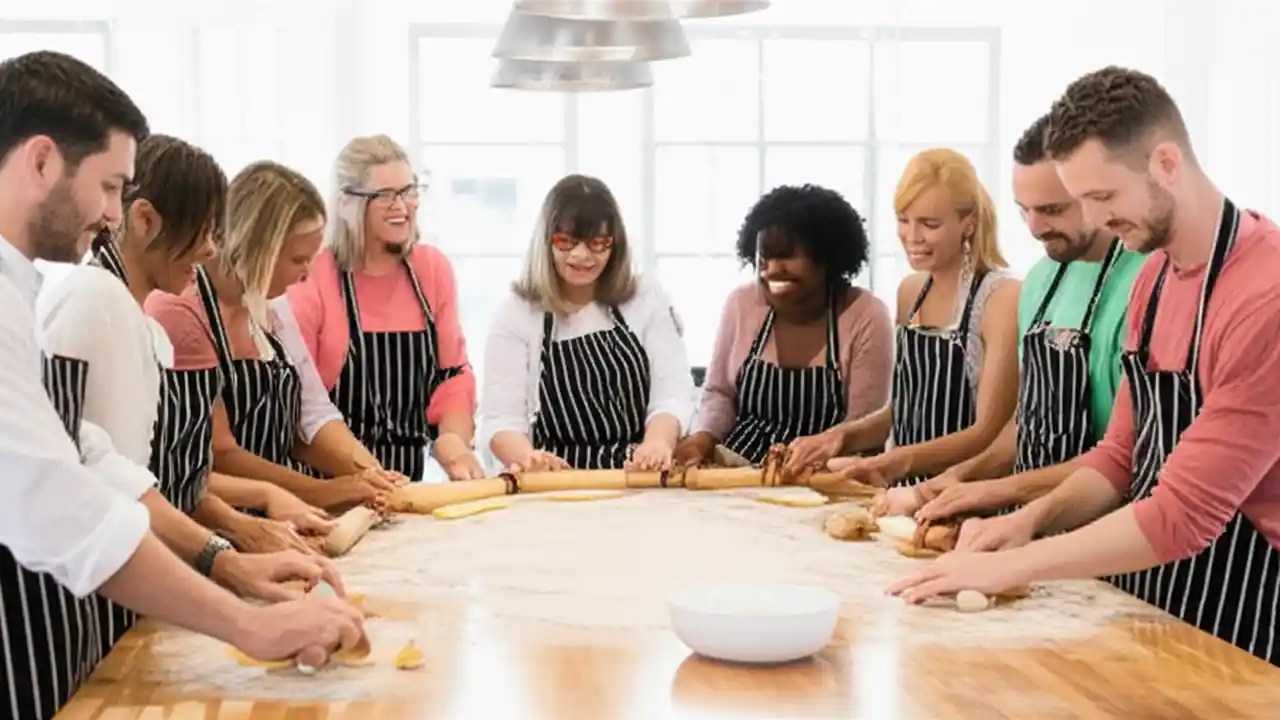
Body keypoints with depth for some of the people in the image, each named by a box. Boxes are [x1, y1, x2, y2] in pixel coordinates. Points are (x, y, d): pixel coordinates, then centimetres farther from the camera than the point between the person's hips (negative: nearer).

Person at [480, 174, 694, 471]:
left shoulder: (647, 299, 10)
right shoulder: (516, 315, 5)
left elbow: (672, 391, 1)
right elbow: (502, 417, -3)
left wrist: (658, 441, -23)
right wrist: (527, 457, -27)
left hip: (641, 477, 4)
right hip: (555, 484, -3)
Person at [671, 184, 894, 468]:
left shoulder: (867, 318, -8)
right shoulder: (741, 304, 3)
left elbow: (862, 429, -9)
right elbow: (719, 393, 11)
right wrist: (704, 438, -9)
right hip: (737, 471, 3)